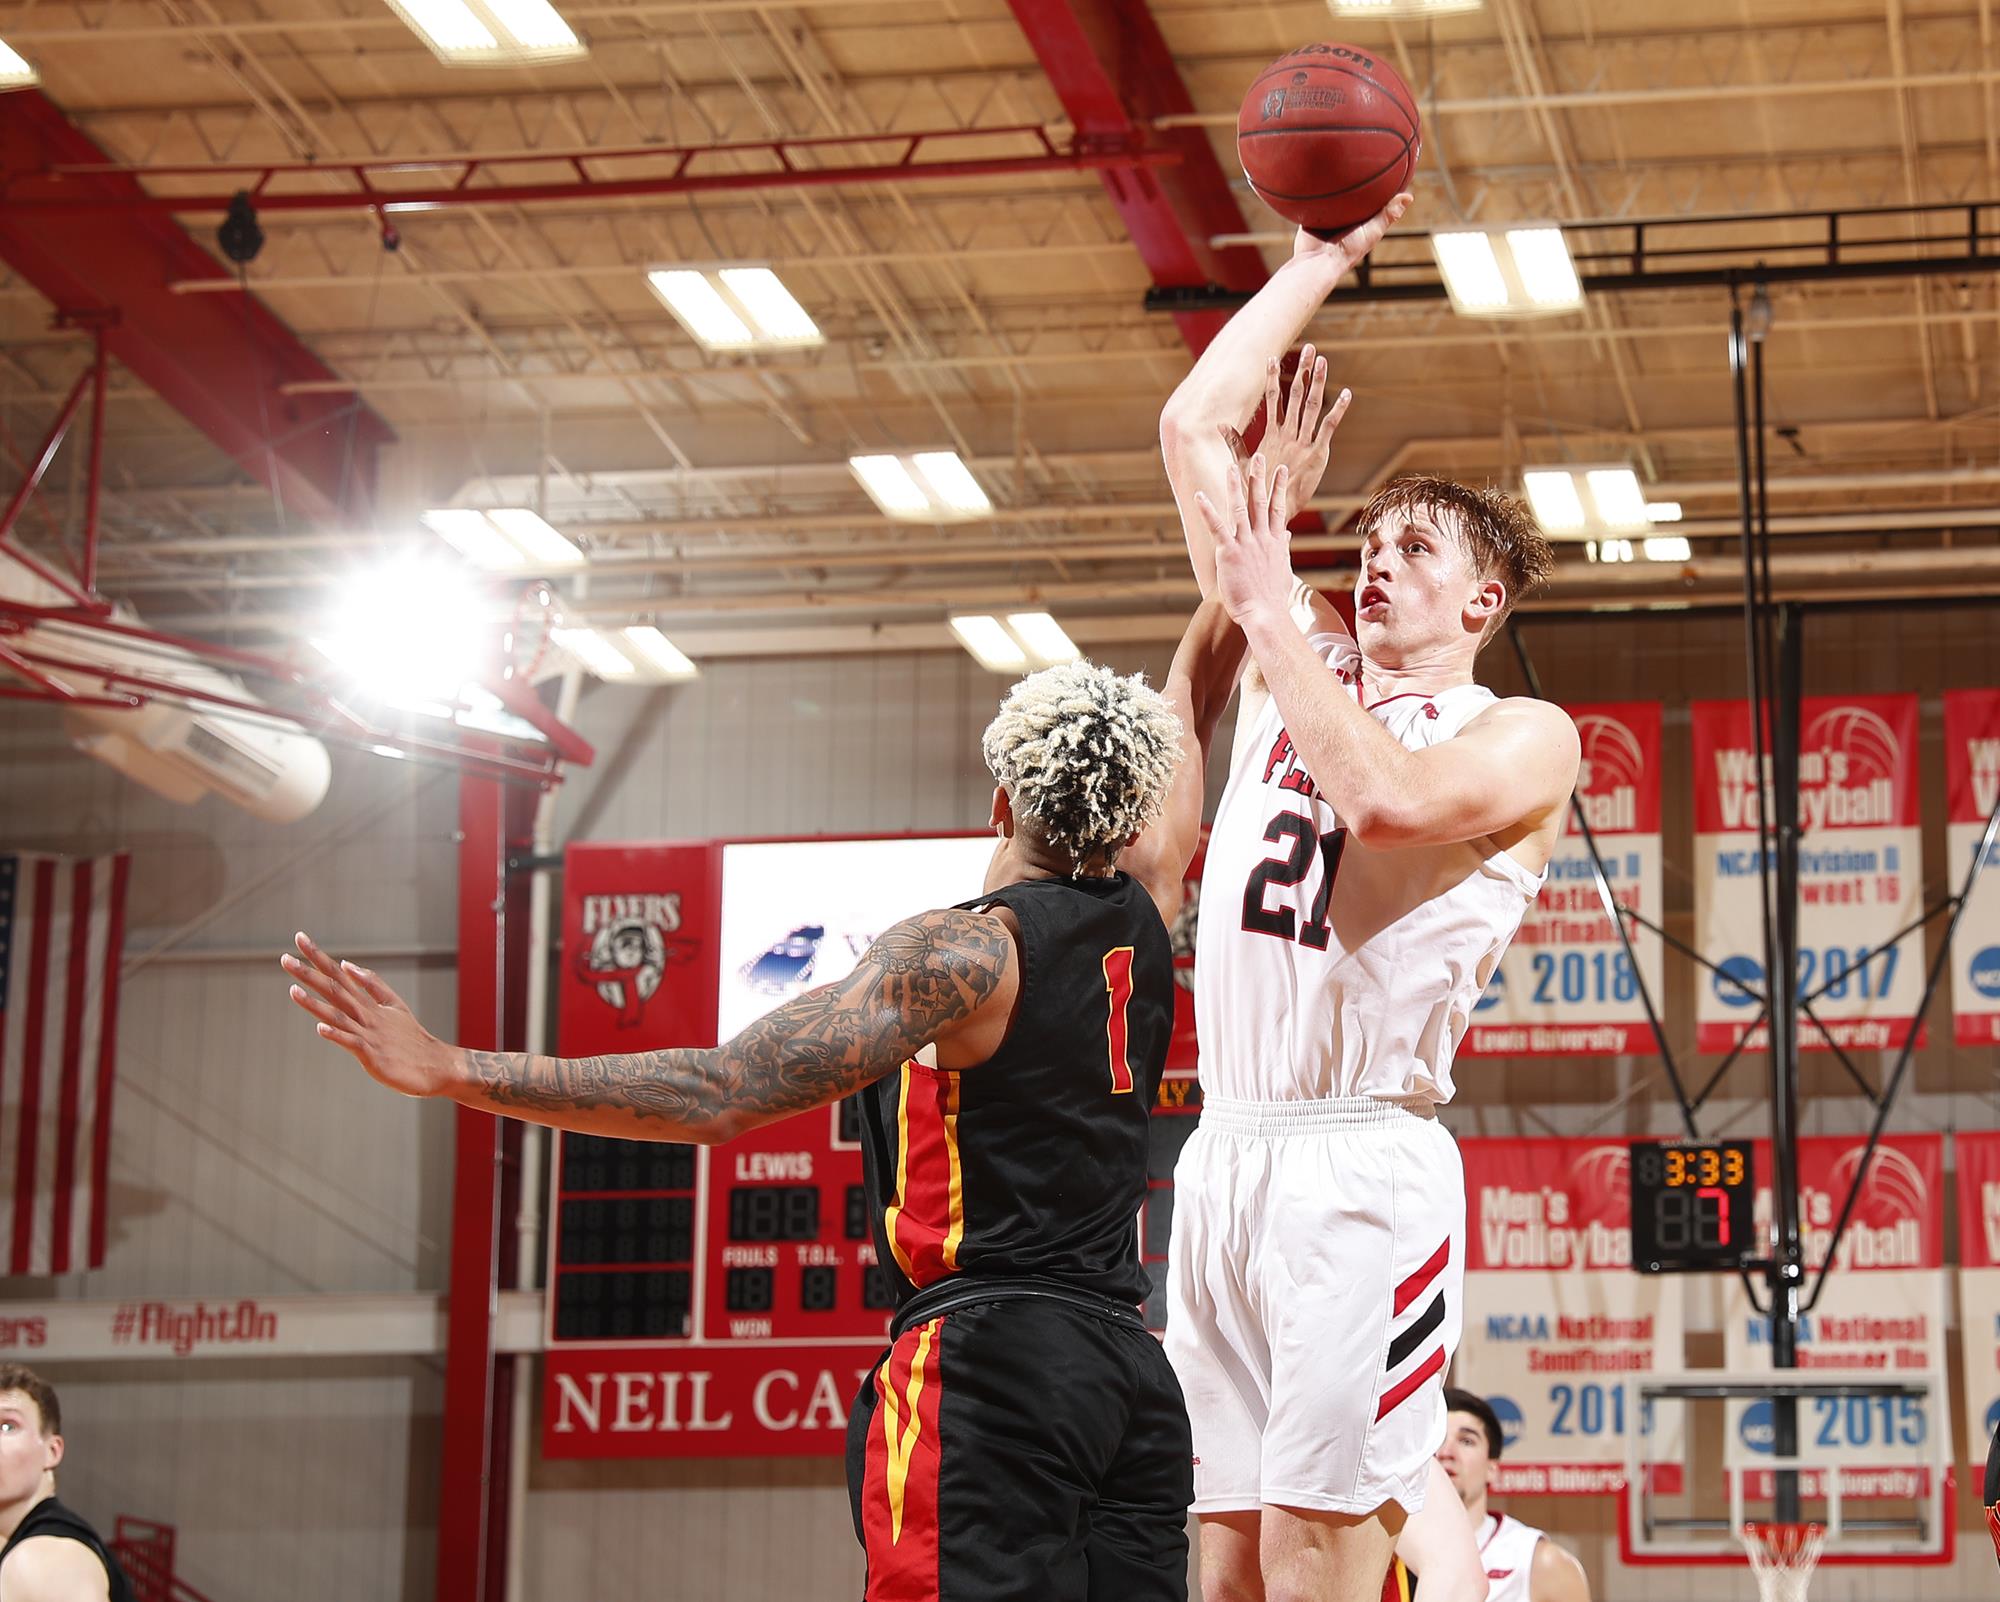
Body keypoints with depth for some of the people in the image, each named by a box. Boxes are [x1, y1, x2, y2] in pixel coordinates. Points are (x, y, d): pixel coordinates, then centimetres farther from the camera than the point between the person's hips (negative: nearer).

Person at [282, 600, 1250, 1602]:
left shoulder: (964, 949, -9)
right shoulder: (1142, 910, 9)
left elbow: (725, 1095, -17)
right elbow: (1187, 711, 29)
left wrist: (449, 1071, -17)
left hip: (988, 1360, -7)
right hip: (1131, 1369, 7)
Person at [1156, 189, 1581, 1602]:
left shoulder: (1524, 738, 5)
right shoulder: (1302, 668, 20)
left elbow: (1389, 797, -18)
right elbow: (1195, 425, 20)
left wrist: (1270, 607, -9)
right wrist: (1322, 264, 22)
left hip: (1363, 1162, -5)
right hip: (1224, 1155, 6)